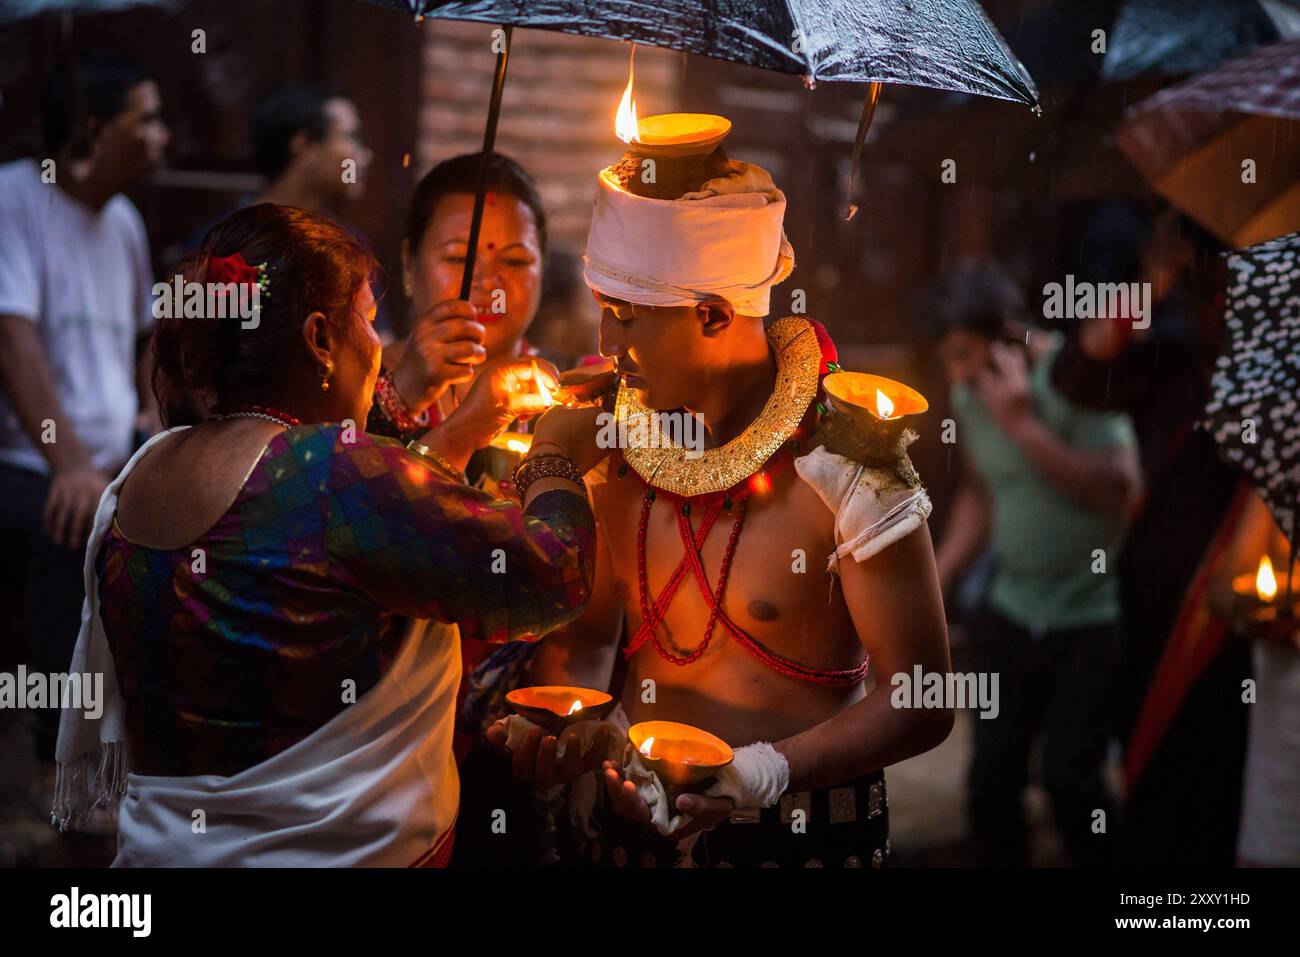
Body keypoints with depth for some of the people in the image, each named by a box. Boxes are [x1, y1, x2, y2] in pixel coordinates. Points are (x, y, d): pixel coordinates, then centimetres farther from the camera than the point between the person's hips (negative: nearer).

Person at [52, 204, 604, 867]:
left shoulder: (140, 476, 3)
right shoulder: (337, 472, -22)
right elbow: (554, 581, -16)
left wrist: (461, 432, 18)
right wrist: (559, 459, 3)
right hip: (346, 850, -8)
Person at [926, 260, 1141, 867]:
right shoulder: (968, 392, 3)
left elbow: (1119, 490, -26)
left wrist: (1024, 426, -27)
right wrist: (936, 580, 11)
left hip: (1094, 618, -6)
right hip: (1011, 613, 6)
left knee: (1069, 778, -9)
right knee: (991, 778, 3)